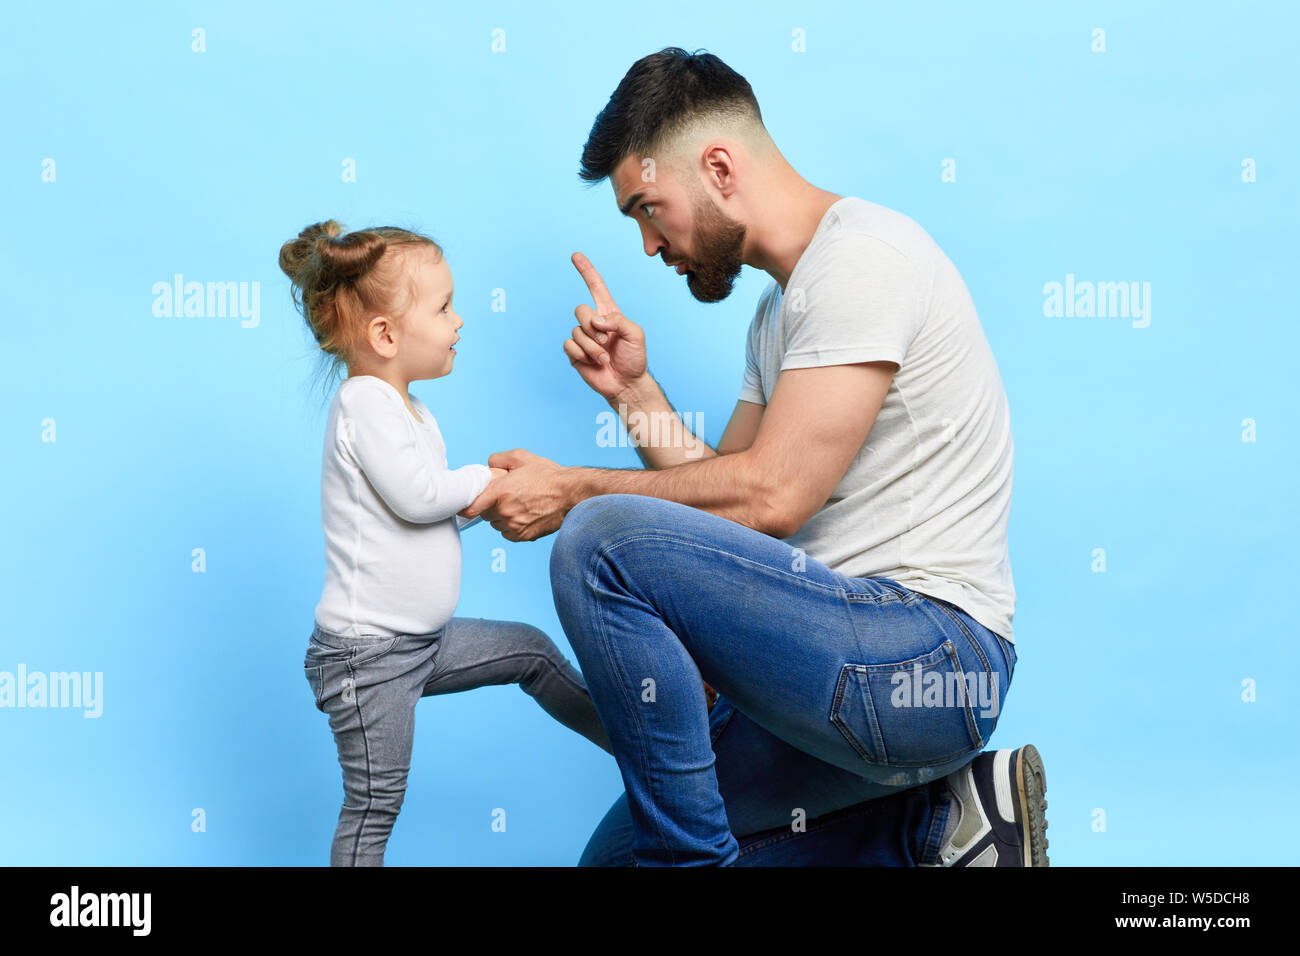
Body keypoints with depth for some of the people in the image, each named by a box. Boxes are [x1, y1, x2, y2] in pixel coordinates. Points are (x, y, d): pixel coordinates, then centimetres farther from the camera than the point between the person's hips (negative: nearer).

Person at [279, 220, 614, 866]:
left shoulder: (407, 411, 12)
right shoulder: (364, 403, -18)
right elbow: (416, 496, -26)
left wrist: (484, 497, 3)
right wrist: (484, 477, -9)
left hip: (424, 640, 9)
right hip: (367, 653, -9)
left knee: (532, 651, 16)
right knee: (375, 804, -2)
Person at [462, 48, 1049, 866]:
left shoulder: (865, 255, -13)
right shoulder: (782, 307, 19)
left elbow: (769, 495, -20)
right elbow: (720, 489, 17)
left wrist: (573, 492, -11)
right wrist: (634, 391, 6)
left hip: (930, 656, -11)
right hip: (861, 653, 11)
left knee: (601, 541, -24)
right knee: (620, 851, 15)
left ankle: (690, 856, -10)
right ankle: (940, 819, 9)